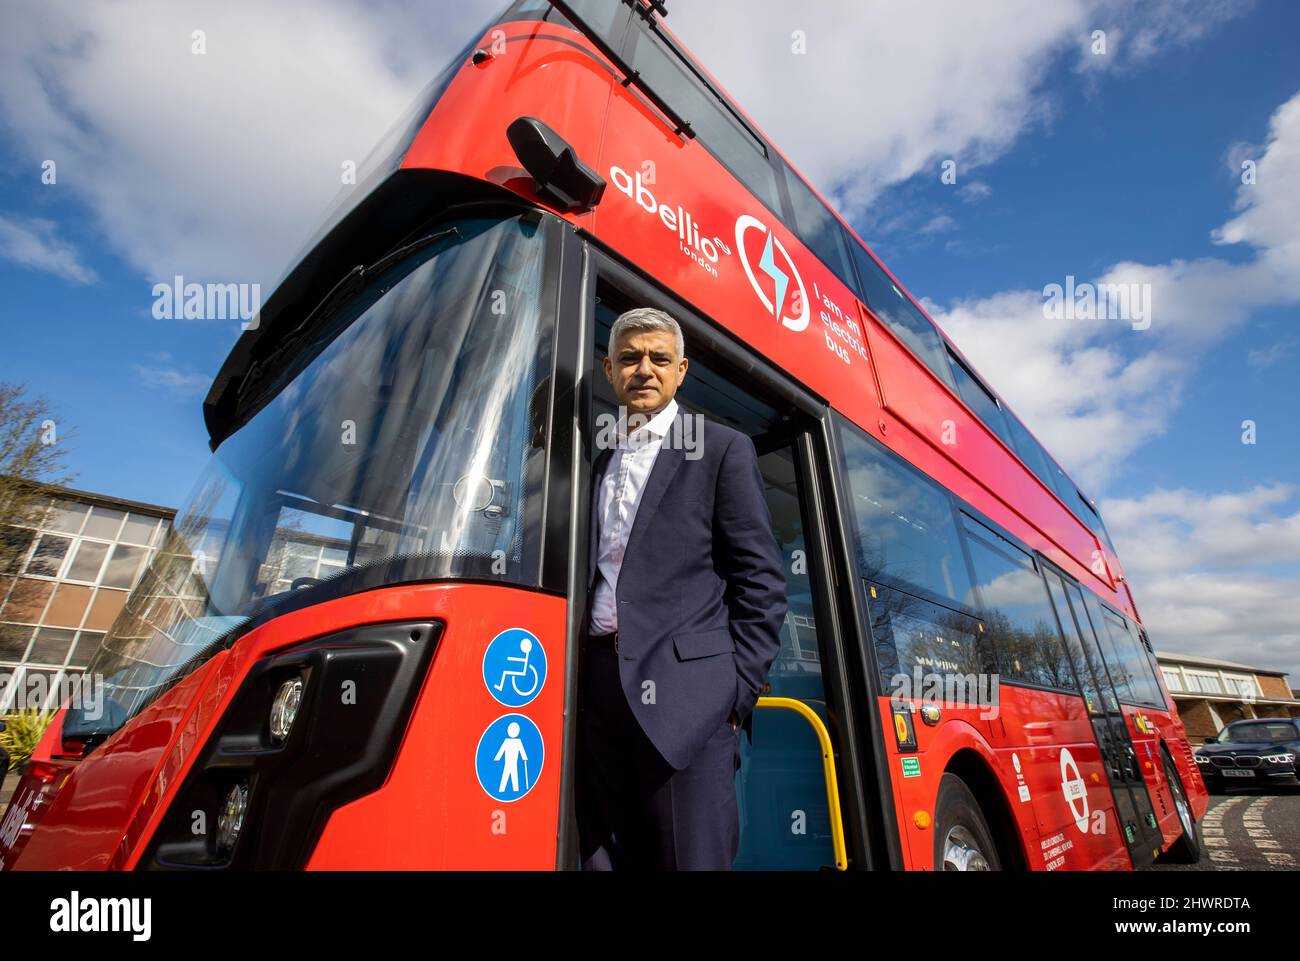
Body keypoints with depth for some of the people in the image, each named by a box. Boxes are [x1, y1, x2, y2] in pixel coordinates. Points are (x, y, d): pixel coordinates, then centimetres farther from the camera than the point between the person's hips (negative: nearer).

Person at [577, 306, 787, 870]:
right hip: (598, 690, 5)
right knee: (604, 858, 15)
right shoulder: (598, 463, 16)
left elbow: (761, 580, -2)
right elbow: (592, 576, 15)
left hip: (683, 688, -4)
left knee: (692, 858, 3)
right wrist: (578, 683, 7)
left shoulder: (722, 450, 2)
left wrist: (738, 691, -7)